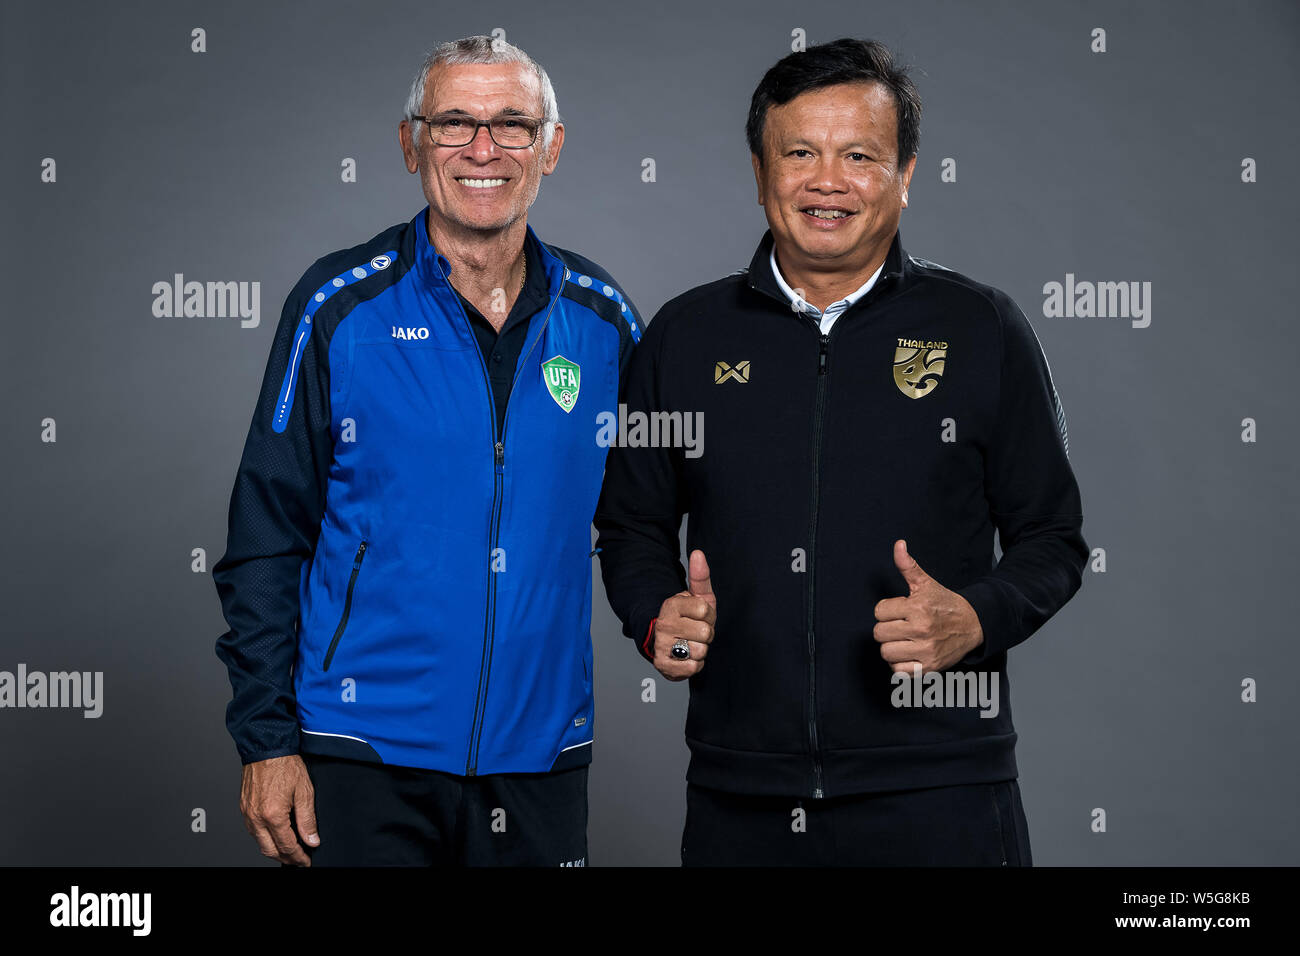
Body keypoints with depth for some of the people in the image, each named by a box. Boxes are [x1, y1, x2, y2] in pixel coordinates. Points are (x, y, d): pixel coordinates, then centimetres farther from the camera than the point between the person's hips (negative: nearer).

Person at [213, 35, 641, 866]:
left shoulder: (603, 319, 4)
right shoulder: (340, 305, -5)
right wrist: (266, 739, -7)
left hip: (542, 759, 3)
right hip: (364, 760, -2)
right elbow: (266, 541, -4)